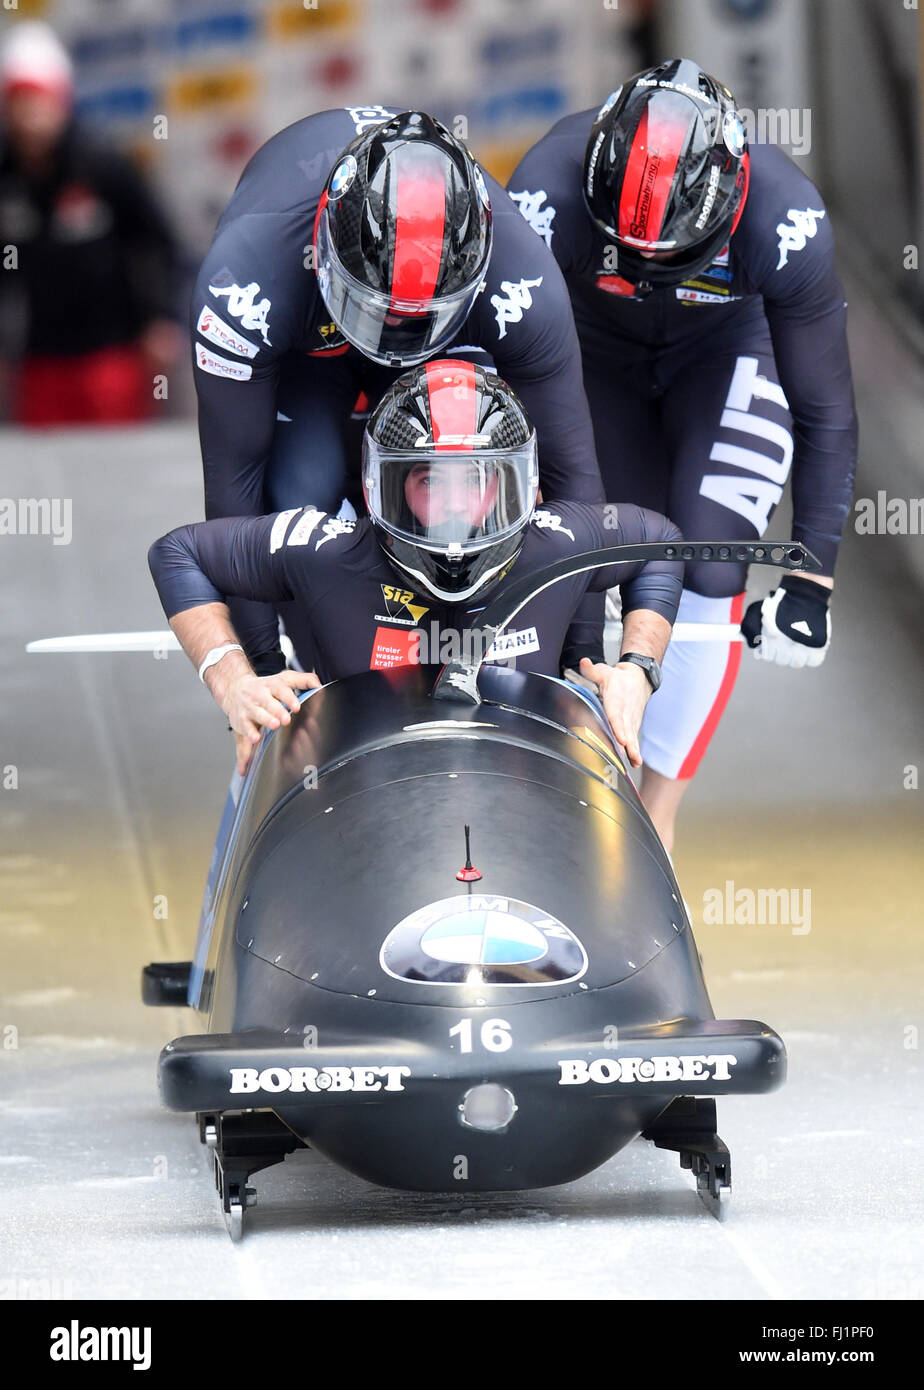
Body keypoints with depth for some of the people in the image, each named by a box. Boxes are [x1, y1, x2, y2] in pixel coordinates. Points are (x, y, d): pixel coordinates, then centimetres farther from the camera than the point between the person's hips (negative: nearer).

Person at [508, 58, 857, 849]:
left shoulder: (785, 224, -37)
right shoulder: (550, 196, -39)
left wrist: (813, 579, -22)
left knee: (707, 571, -15)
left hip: (730, 353, -1)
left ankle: (656, 821, -8)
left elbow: (826, 414, -23)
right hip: (596, 356, 1)